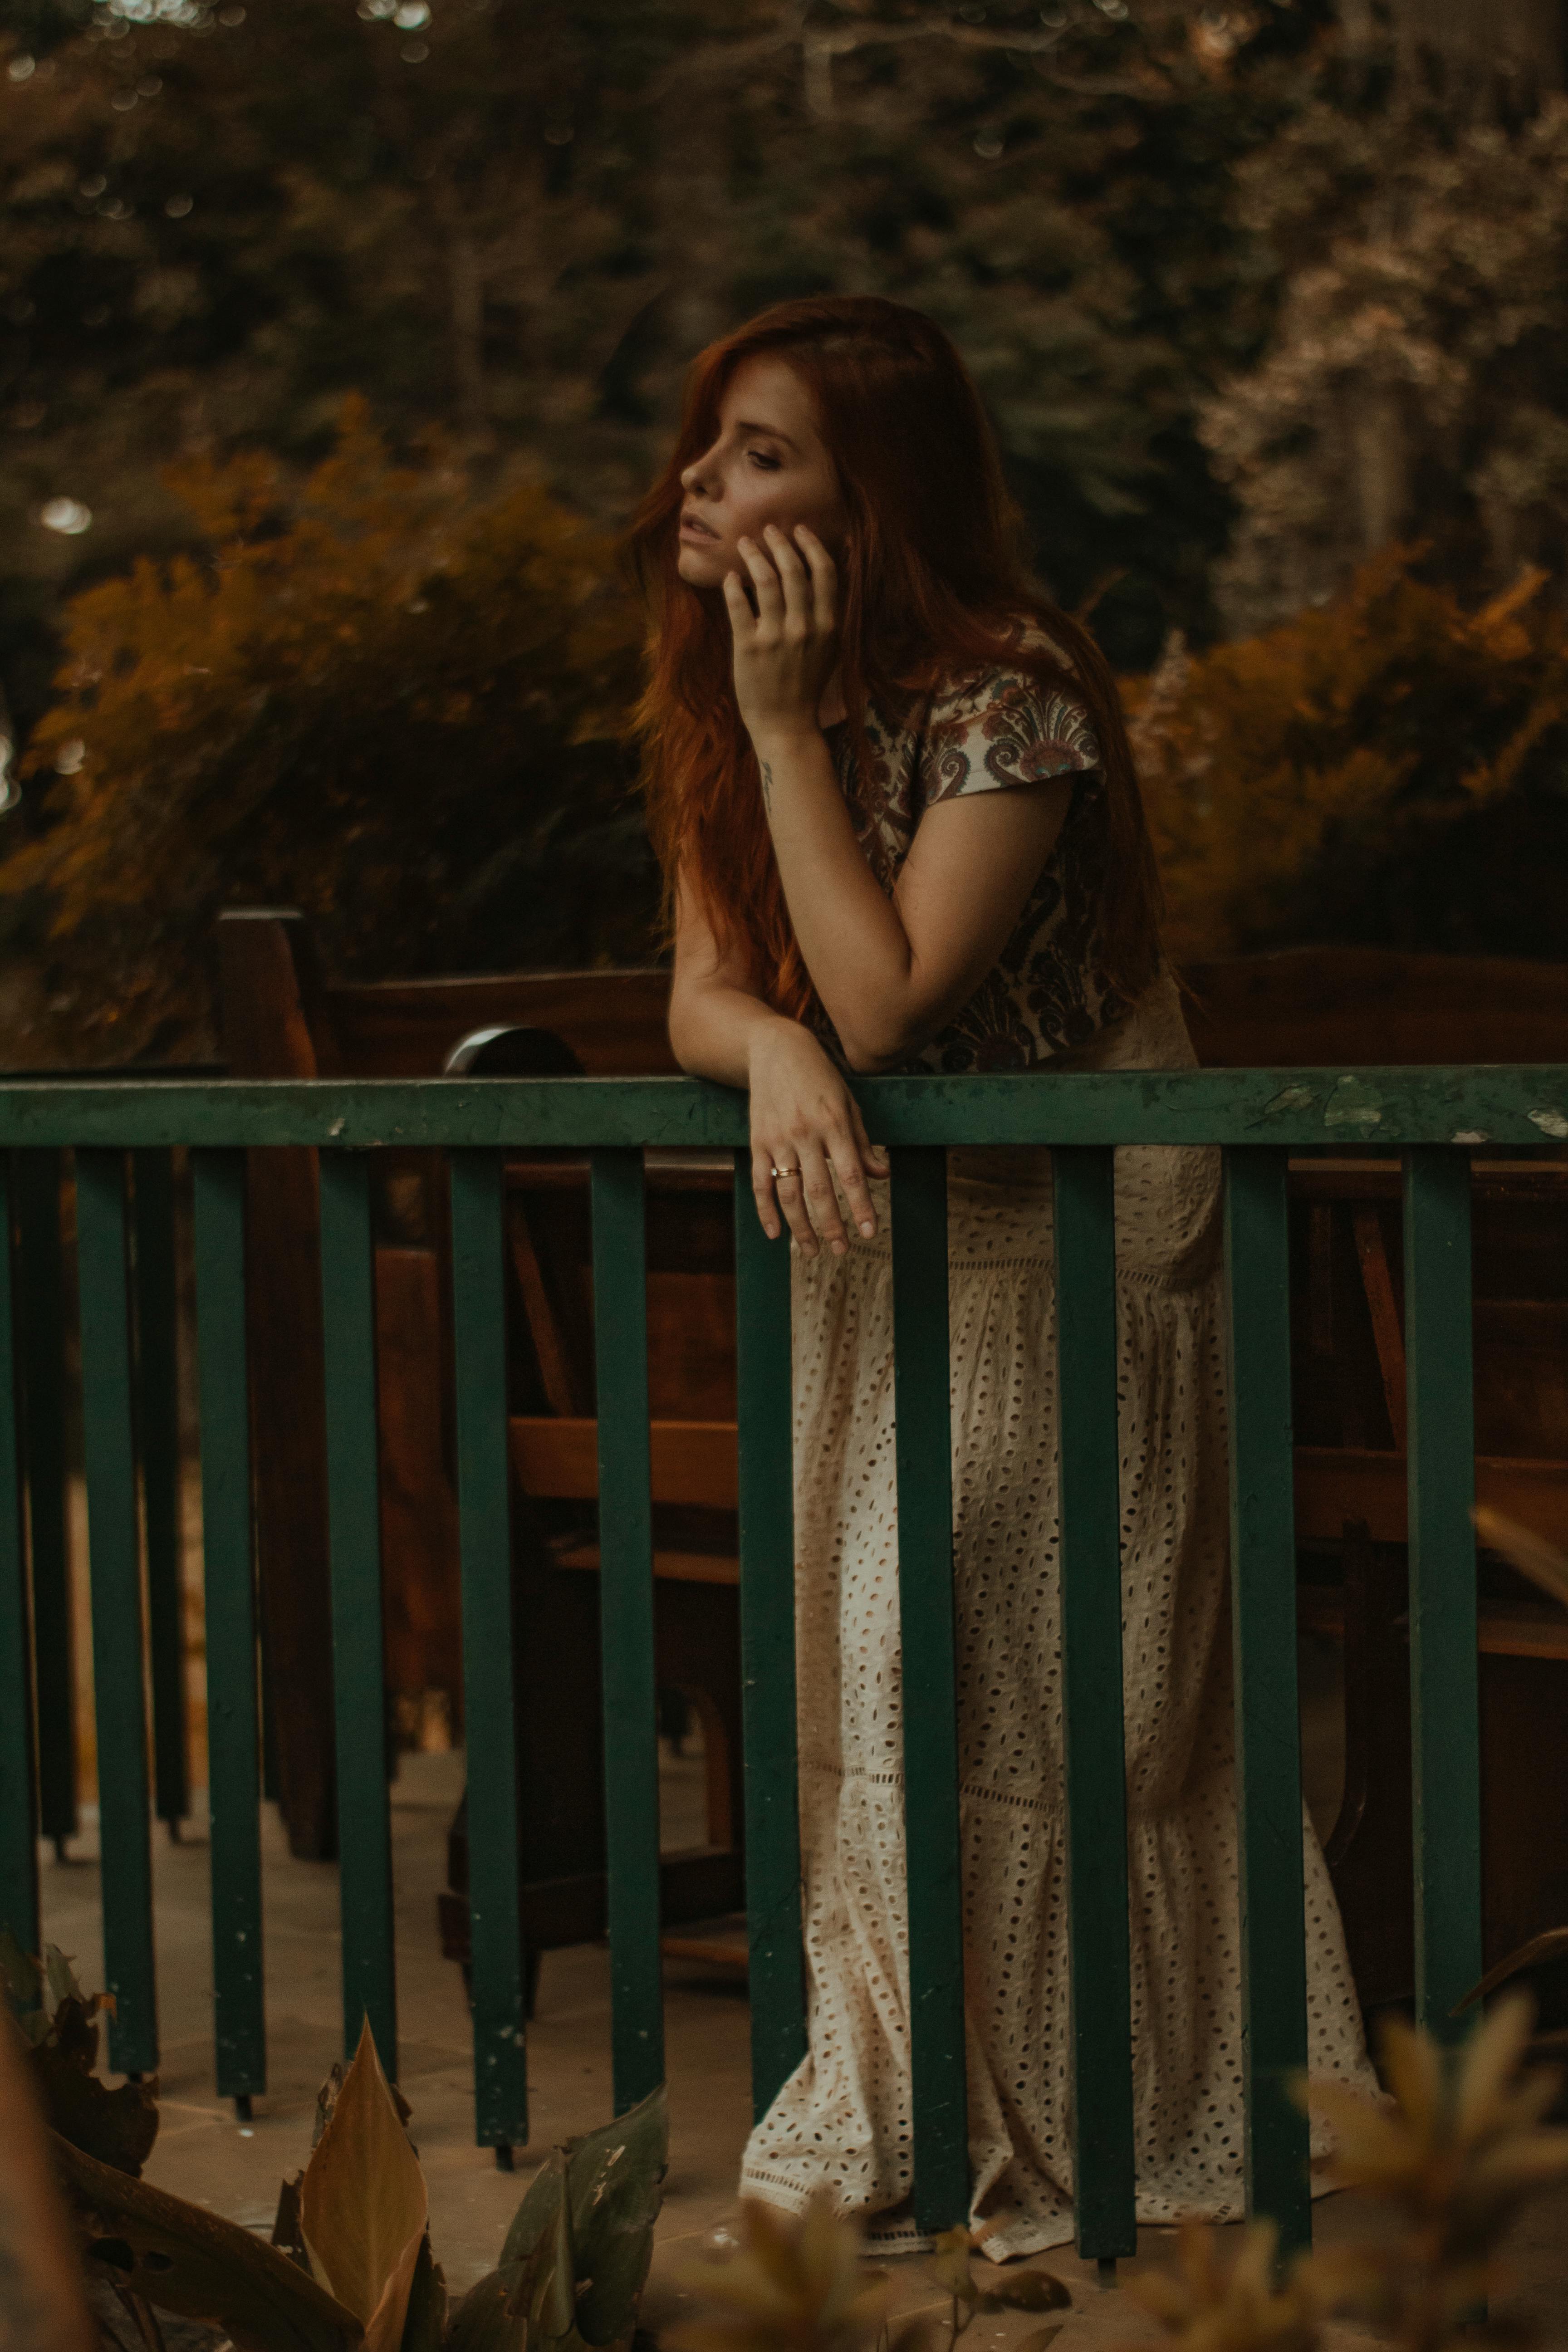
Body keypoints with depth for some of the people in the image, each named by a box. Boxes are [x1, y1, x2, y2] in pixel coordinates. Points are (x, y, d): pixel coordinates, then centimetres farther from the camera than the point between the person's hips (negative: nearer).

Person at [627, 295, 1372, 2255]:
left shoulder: (1005, 696, -21)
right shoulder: (718, 705, 3)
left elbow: (890, 1000, -28)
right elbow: (699, 997, -2)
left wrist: (787, 717, -26)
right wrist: (774, 1048, -26)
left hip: (1069, 1252, -7)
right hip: (877, 1239, 7)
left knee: (1021, 1698, -6)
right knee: (870, 1679, 7)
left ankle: (1083, 2144, 7)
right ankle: (906, 2116, 17)